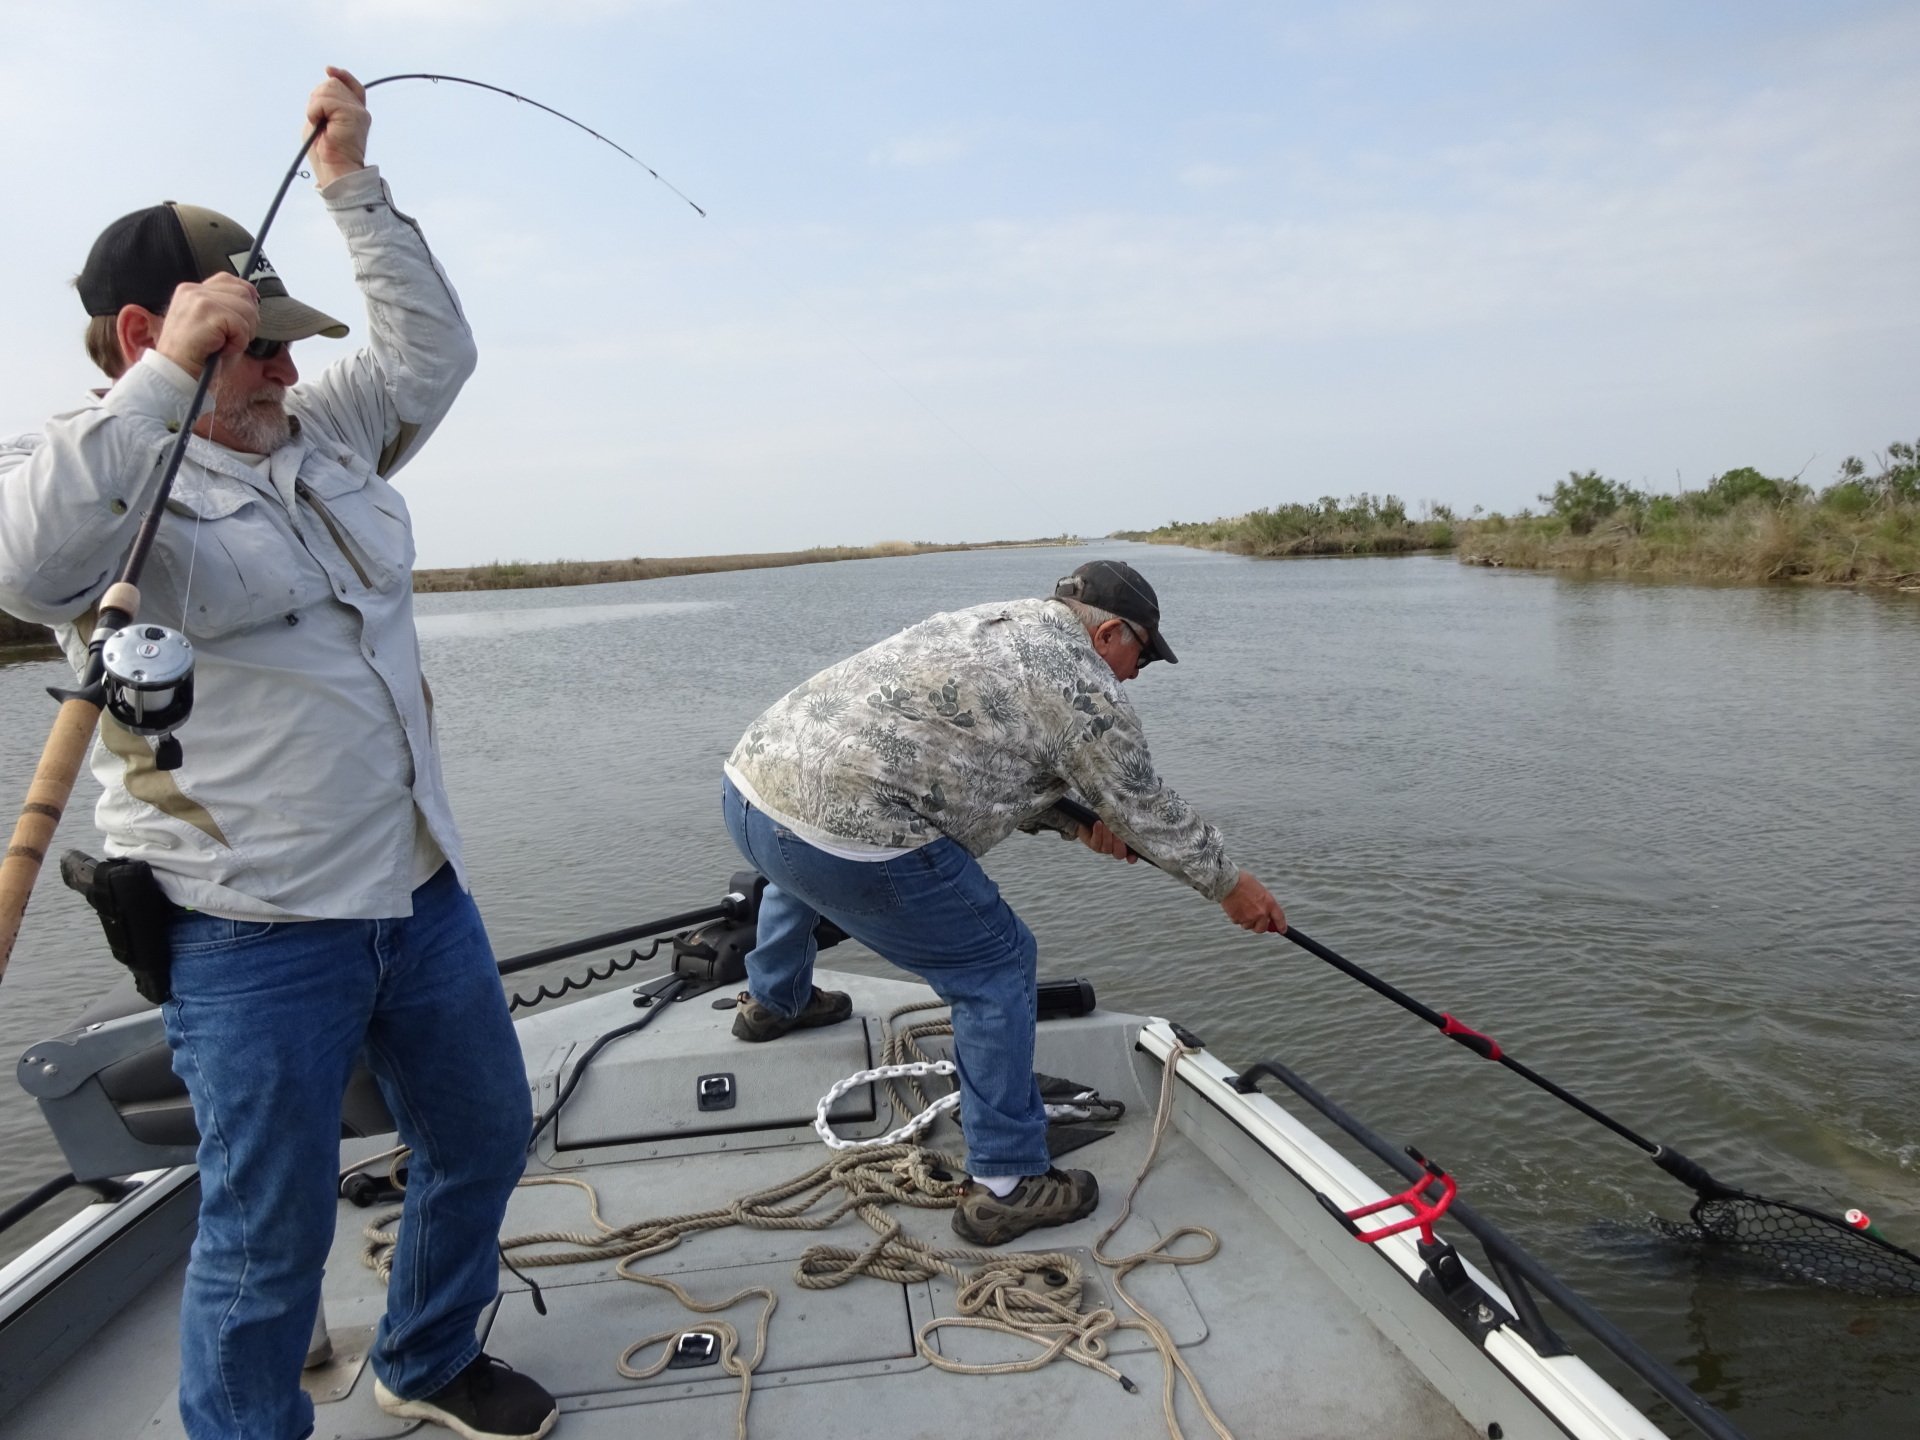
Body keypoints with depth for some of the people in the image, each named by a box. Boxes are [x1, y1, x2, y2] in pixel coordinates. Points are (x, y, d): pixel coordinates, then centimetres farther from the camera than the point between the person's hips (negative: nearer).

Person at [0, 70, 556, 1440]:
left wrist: (355, 183, 12)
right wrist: (169, 375, -26)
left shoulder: (322, 437, 11)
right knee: (270, 1235, 5)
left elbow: (433, 351, 17)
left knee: (485, 1137, 21)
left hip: (423, 895, 8)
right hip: (255, 939, -7)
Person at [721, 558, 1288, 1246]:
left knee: (800, 866, 42)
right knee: (996, 967, 4)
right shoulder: (1083, 687, -3)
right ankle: (1005, 1186, 13)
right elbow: (1149, 811, 6)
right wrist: (1232, 886, 22)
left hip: (747, 781, 10)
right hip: (844, 830, -9)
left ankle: (774, 1001, 66)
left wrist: (1079, 817, 29)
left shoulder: (987, 622, 22)